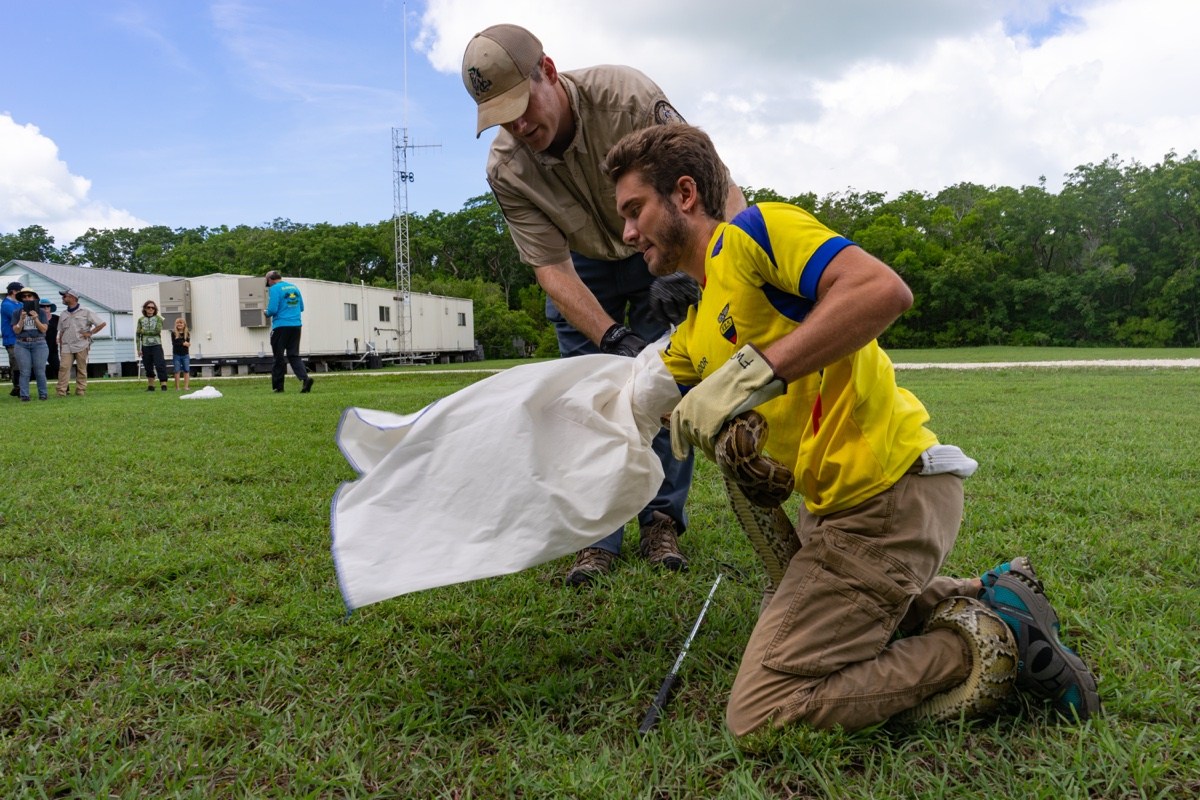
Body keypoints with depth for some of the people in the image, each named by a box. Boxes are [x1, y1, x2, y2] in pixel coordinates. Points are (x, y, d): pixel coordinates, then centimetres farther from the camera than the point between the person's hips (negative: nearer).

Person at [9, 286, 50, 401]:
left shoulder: (41, 312, 7)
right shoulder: (17, 313, 9)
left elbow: (44, 329, -1)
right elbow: (16, 331, 2)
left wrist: (36, 319, -13)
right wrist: (22, 319, -11)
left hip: (39, 344, -1)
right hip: (22, 344, 1)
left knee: (40, 371, -2)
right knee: (25, 372, -3)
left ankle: (42, 394, 6)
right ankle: (24, 395, -1)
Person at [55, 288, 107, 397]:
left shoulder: (86, 312, 2)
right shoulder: (64, 314, 16)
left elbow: (102, 323, 1)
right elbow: (61, 333, 18)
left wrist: (90, 333, -5)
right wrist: (60, 348, 12)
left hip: (81, 346, -3)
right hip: (67, 346, 3)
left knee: (81, 369, 1)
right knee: (63, 367, -9)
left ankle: (81, 391, 6)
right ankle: (61, 392, -12)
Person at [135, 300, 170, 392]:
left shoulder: (158, 319, 4)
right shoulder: (141, 320, 10)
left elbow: (158, 331, -9)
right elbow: (137, 334, 8)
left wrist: (144, 331, -3)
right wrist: (138, 349, 2)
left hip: (156, 345, -3)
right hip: (145, 346, 3)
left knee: (160, 365, -10)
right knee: (148, 367, 7)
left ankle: (164, 385, -13)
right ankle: (150, 386, 14)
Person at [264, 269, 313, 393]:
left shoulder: (274, 289, -8)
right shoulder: (294, 287, 12)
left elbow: (272, 309, -15)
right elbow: (301, 307, 16)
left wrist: (267, 313, 6)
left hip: (281, 326, -5)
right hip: (296, 326, 5)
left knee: (279, 356, 4)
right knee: (294, 355, 8)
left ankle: (278, 386, 10)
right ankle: (304, 378, -13)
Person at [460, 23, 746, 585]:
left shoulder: (626, 95, -32)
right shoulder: (506, 169, -25)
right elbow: (552, 269, -26)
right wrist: (615, 338, -41)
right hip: (583, 267, 1)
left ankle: (662, 521, 8)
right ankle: (599, 533, 6)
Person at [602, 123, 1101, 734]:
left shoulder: (754, 232, -10)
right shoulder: (692, 336, 17)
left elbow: (884, 290, -25)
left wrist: (751, 371, -29)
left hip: (888, 492, -10)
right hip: (838, 501, 10)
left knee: (760, 716, -10)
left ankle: (984, 646, -1)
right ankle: (987, 597, 25)